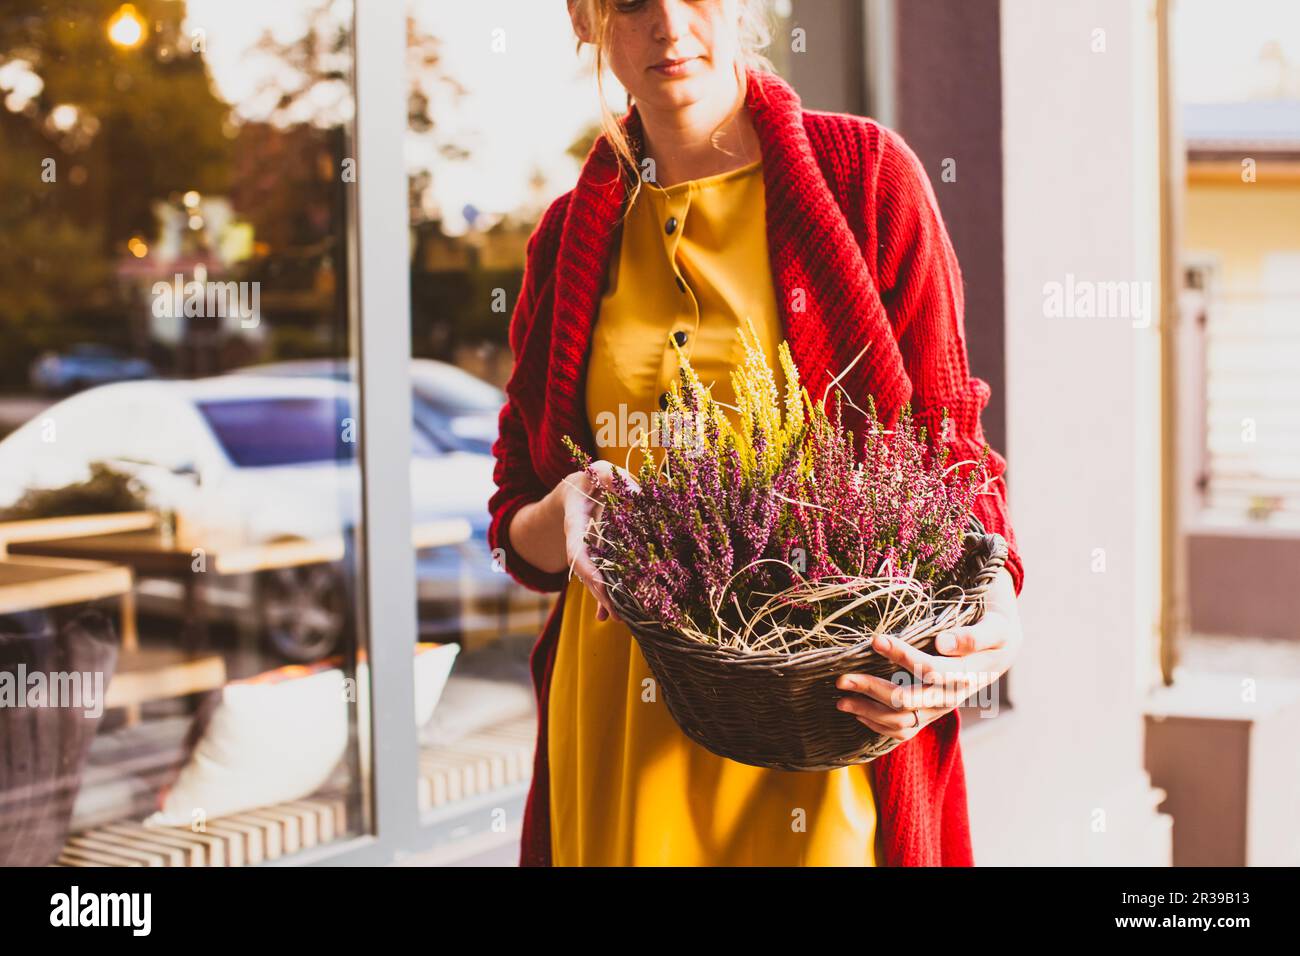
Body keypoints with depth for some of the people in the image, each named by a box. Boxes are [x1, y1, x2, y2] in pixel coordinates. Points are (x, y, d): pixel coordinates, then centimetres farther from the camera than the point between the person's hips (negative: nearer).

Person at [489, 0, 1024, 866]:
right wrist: (565, 519, -11)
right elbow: (515, 518, 12)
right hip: (624, 721, 3)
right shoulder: (573, 235, 9)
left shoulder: (864, 172, 0)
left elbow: (946, 445, -2)